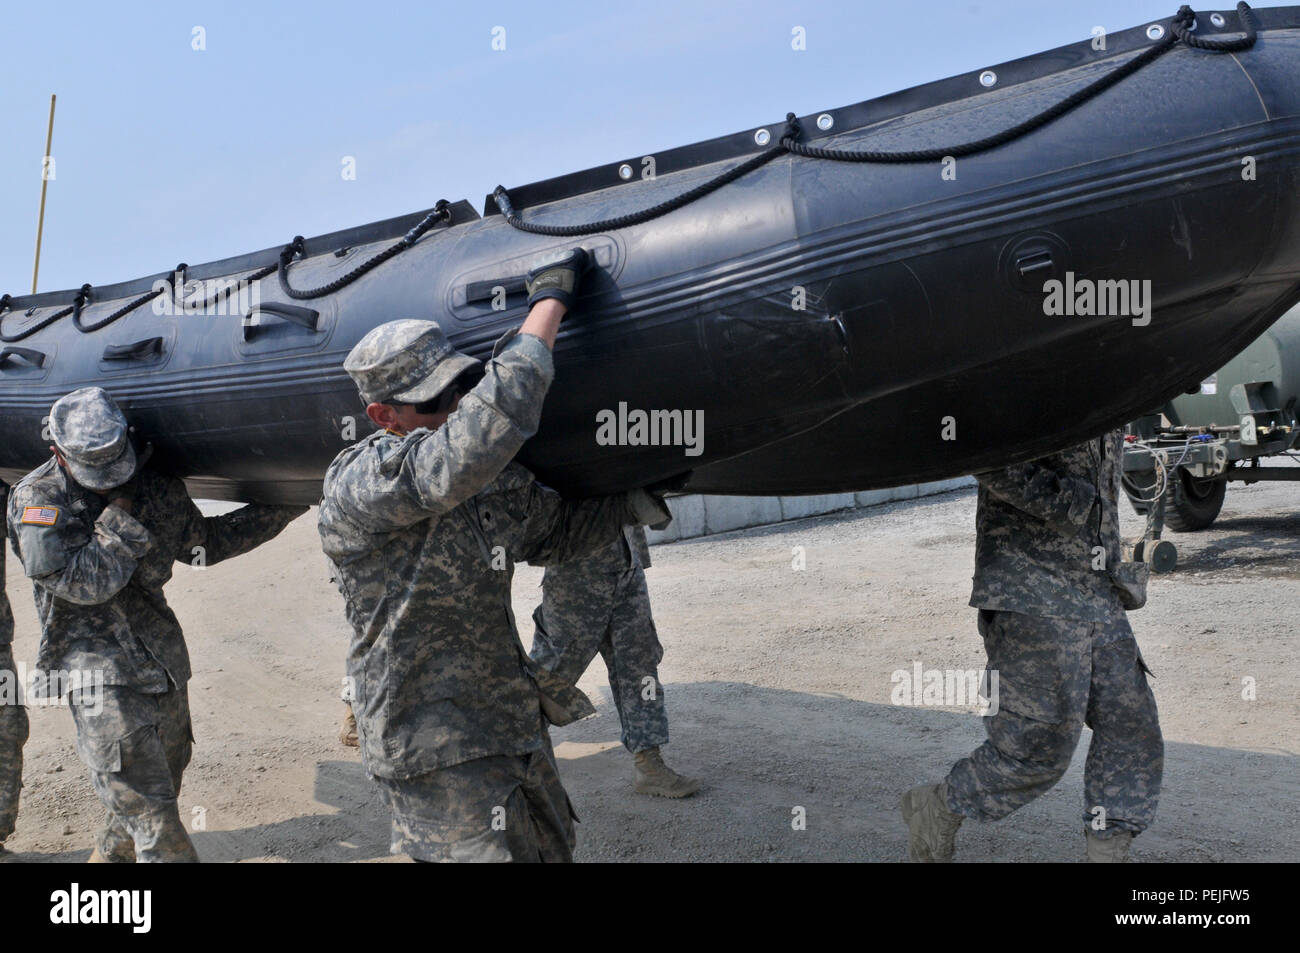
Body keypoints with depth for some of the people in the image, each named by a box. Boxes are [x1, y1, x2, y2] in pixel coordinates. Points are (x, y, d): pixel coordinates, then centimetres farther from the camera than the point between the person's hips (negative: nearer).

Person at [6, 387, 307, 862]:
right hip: (100, 673, -6)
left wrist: (281, 511, 17)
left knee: (159, 792, 18)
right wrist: (122, 515, -15)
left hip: (164, 662, 6)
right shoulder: (37, 501, -10)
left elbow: (205, 541, 20)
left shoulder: (155, 485, 5)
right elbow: (87, 582, -19)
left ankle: (109, 855, 40)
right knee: (150, 814, -10)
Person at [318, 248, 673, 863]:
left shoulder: (492, 476, 3)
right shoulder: (356, 486, -21)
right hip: (435, 756, -8)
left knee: (551, 849, 19)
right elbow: (474, 443, -39)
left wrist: (635, 502, 6)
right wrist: (548, 303, -32)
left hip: (515, 726, 8)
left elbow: (552, 530, 20)